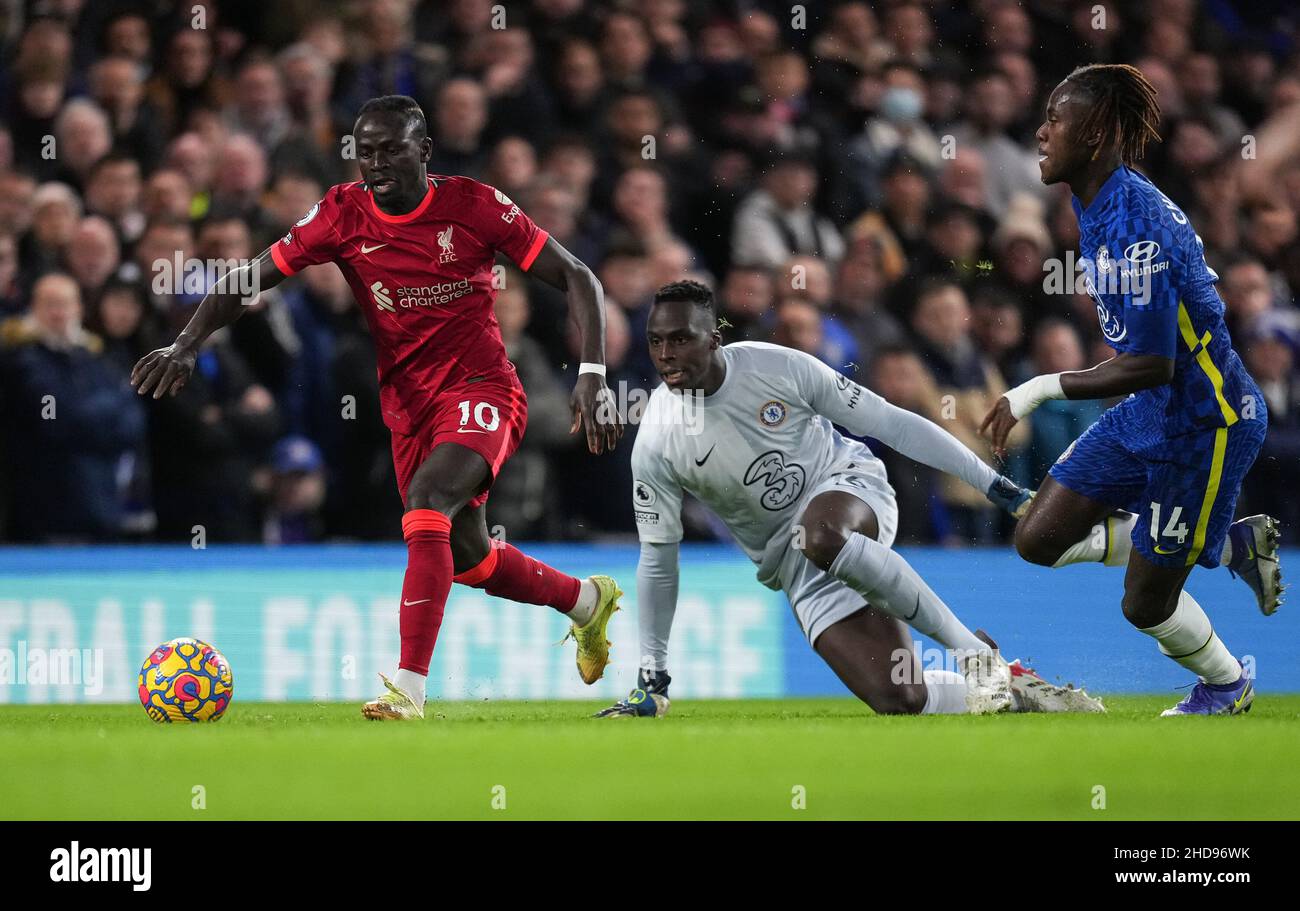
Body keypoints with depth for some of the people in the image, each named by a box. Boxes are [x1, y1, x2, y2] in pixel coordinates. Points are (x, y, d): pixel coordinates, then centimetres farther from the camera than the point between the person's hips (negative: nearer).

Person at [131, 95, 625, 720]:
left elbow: (576, 278, -6)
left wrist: (593, 375, -17)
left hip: (481, 388, -5)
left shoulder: (474, 205, -10)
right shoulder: (344, 214, -2)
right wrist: (186, 345, -15)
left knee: (426, 498, -30)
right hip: (409, 405, 5)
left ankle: (407, 687, -33)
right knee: (466, 557, 14)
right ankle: (587, 601, 44)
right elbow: (249, 278, 1)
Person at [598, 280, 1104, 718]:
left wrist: (996, 485, -7)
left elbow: (889, 423, -8)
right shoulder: (655, 444, -12)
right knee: (900, 700, -17)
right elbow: (658, 559, 1)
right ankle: (1011, 690, 9)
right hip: (794, 566, 2)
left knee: (820, 536, -41)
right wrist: (652, 680, 1)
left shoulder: (776, 367, -15)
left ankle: (975, 652, -28)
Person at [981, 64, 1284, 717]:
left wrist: (1043, 389, -26)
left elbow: (1151, 365, -30)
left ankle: (1227, 686, 33)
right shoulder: (1095, 205, 3)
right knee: (1040, 540, 7)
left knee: (1146, 603, 1)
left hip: (1204, 425, -10)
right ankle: (1233, 544, 17)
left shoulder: (1135, 227, -28)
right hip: (1146, 414, 10)